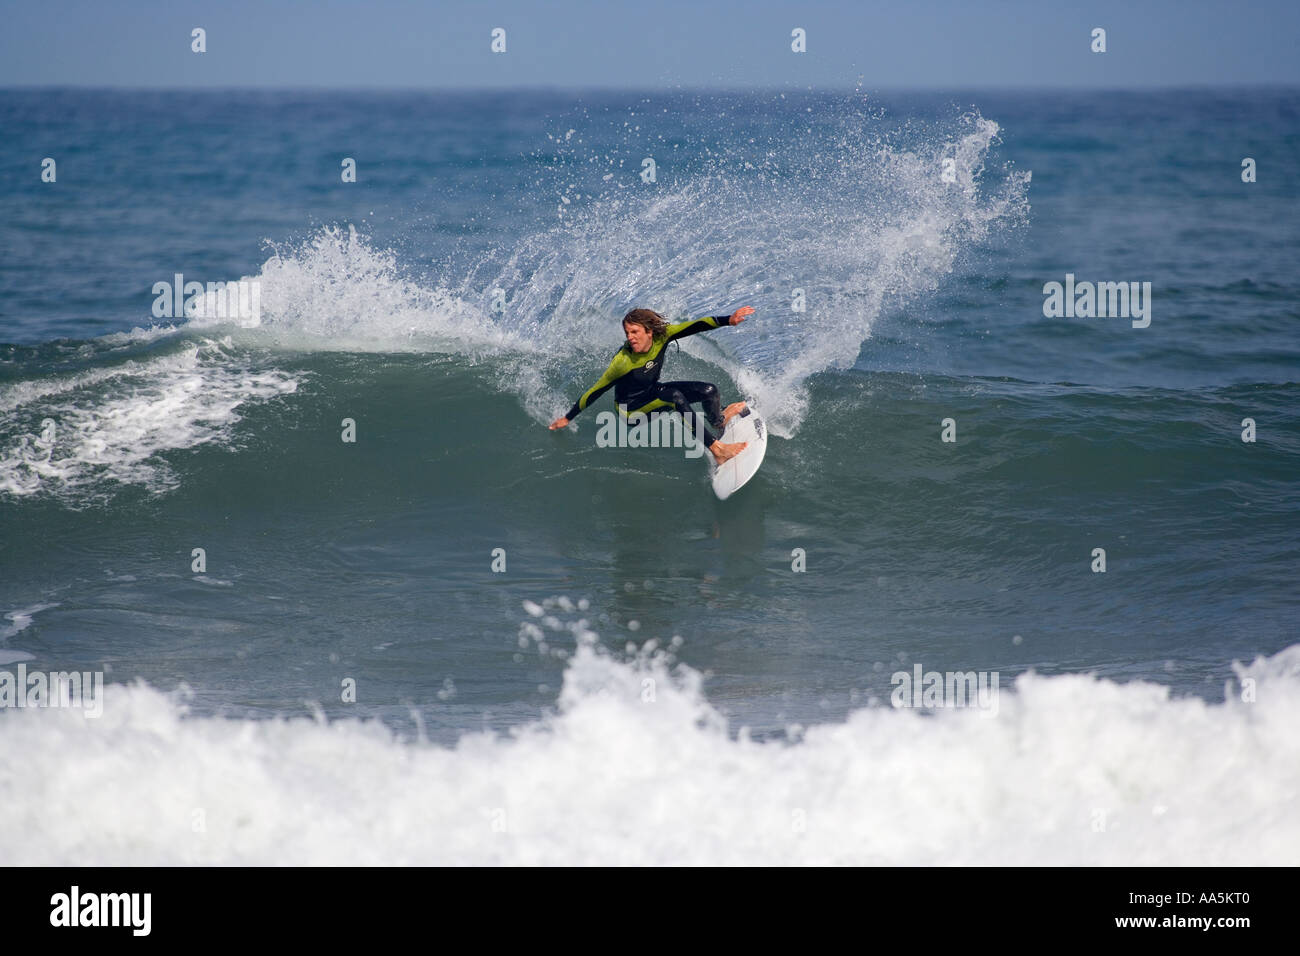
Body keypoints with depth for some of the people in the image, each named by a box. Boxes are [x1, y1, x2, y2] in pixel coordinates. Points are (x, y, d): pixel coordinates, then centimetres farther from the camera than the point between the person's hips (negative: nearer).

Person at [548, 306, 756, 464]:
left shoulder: (660, 337, -19)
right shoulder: (623, 362, -31)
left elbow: (694, 327, -23)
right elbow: (595, 392, -23)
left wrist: (728, 320, -34)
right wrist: (568, 418, -17)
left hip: (652, 393, 6)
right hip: (630, 407, -6)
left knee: (709, 390, -1)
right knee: (674, 396, -33)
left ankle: (719, 421, 36)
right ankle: (717, 450, -34)